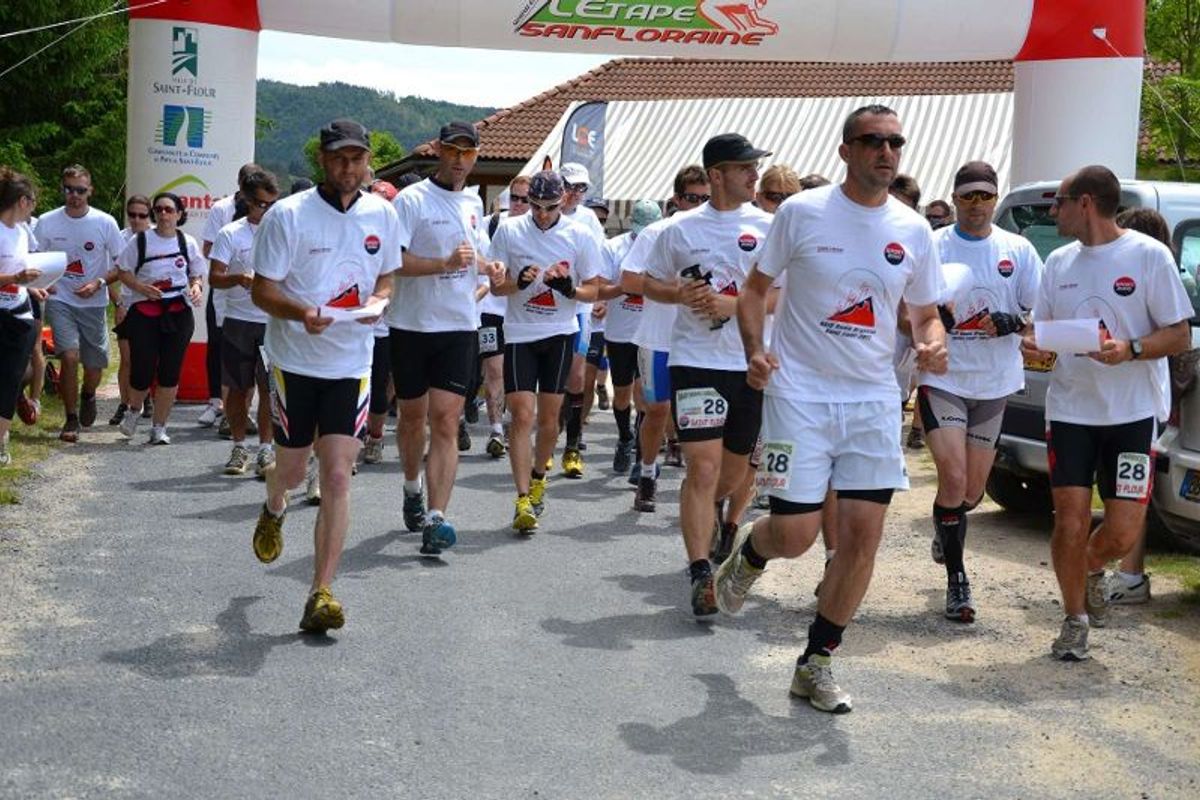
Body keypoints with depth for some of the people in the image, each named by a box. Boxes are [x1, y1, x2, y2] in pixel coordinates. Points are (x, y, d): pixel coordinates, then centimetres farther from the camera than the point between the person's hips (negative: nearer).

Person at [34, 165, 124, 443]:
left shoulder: (105, 223, -5)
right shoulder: (47, 222, -3)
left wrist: (99, 283, -16)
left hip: (94, 304, 1)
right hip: (60, 301, -1)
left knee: (95, 364, 8)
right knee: (70, 356, -17)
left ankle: (88, 395, 45)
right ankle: (71, 419, -2)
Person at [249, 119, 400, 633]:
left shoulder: (382, 215, 4)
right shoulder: (289, 214, -8)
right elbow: (262, 289, -7)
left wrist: (377, 300, -6)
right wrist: (302, 312, -27)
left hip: (351, 363, 2)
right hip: (294, 359, -2)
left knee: (337, 477, -7)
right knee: (292, 469, 12)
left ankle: (321, 594, -5)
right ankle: (273, 510, 51)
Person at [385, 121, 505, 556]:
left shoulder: (473, 203, 12)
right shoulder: (411, 200, -7)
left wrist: (488, 268, 6)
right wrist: (445, 264, -26)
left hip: (459, 326, 3)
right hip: (411, 324, -3)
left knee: (446, 421, -8)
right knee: (412, 416, 14)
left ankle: (435, 519, -15)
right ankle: (413, 487, 41)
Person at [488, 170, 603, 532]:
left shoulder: (579, 236, 0)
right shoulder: (509, 231, -1)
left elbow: (594, 290, 4)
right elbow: (496, 285, 4)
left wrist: (570, 289, -17)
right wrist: (519, 282, -17)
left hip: (560, 333, 1)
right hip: (519, 334, -1)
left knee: (549, 416, 9)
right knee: (522, 416, -10)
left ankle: (538, 478, 33)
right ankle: (523, 499, -11)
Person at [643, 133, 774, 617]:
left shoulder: (769, 228, 2)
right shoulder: (681, 229, 4)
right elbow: (651, 284, 14)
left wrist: (734, 305, -15)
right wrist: (682, 293, -7)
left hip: (751, 363, 2)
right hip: (696, 360, -2)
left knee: (735, 468, 16)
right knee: (703, 467, -11)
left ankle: (706, 517, 49)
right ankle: (701, 574, -10)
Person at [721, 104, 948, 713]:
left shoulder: (913, 230, 6)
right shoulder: (802, 212, -4)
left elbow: (925, 312, 15)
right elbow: (757, 286, 4)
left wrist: (932, 343, -8)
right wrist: (754, 349, -13)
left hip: (874, 400, 4)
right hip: (801, 393, -3)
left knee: (864, 535, 0)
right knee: (795, 535, -6)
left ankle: (817, 663, 15)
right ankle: (747, 553, 32)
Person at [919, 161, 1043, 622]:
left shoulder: (1018, 251, 5)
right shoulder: (931, 246, 0)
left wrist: (1013, 323, -15)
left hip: (995, 384, 3)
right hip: (943, 379, -3)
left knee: (973, 491, 11)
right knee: (953, 477, -14)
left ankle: (945, 528, 45)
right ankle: (956, 580, -2)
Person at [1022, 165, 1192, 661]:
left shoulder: (1149, 255, -6)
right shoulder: (1059, 262, 10)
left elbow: (1180, 337, -6)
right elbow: (1043, 327, 16)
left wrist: (1129, 350, -24)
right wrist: (1033, 344, -8)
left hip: (1132, 413, -3)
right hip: (1070, 409, 3)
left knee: (1123, 533, -4)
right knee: (1071, 522, -3)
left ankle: (1091, 569, 31)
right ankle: (1075, 622, 16)